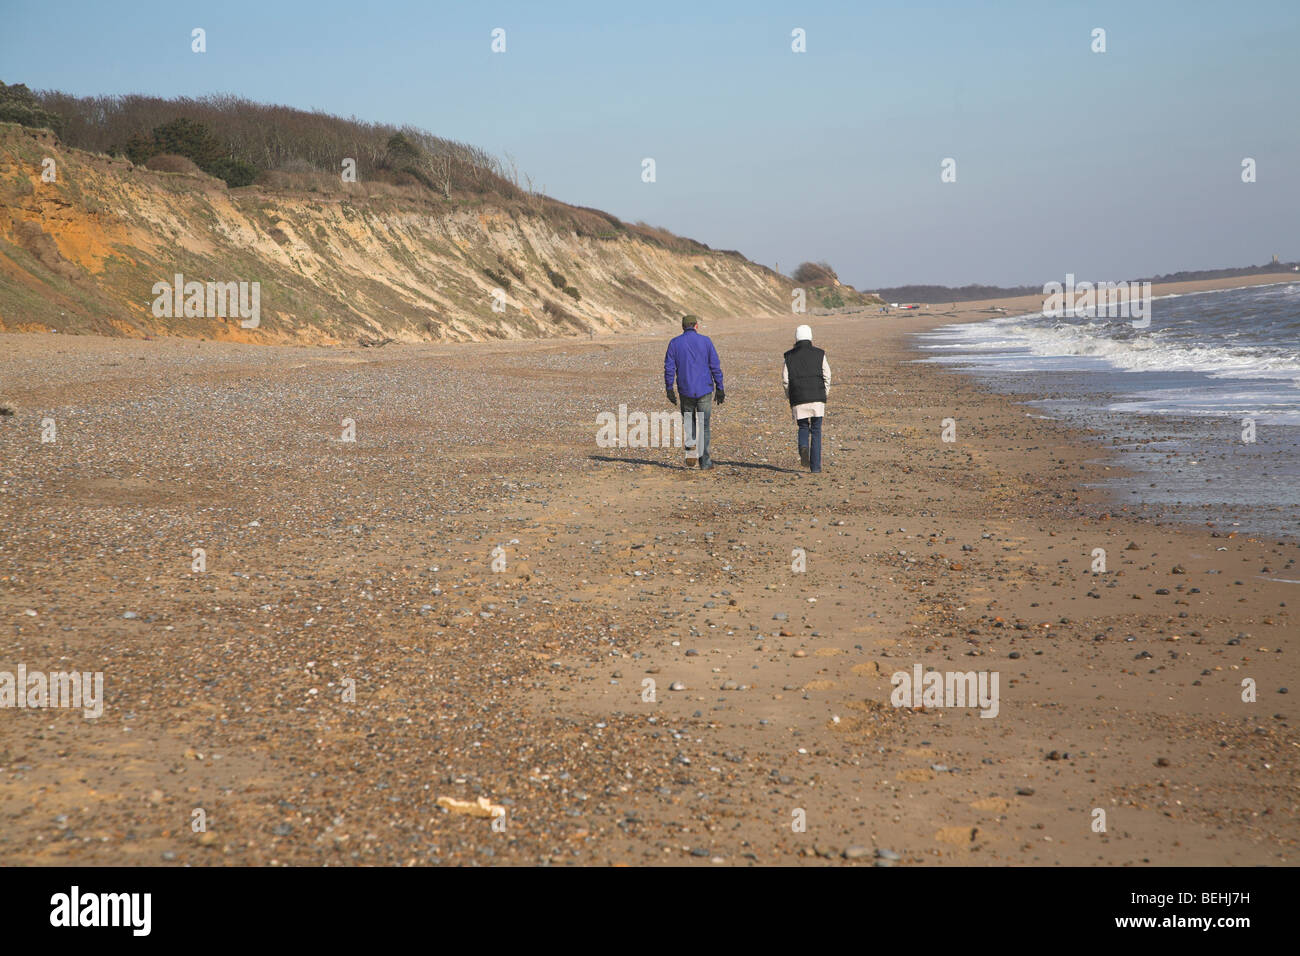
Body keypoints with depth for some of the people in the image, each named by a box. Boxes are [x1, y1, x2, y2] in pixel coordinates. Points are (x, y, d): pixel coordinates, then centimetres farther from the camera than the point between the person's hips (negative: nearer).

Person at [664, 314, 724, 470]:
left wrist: (669, 390, 4)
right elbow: (715, 367, -2)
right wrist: (720, 389, 3)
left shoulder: (674, 343, 1)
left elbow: (669, 368, -1)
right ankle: (704, 461, 9)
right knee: (704, 426, 8)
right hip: (704, 390, -1)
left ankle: (690, 449, -4)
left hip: (685, 391, 1)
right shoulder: (705, 341, -2)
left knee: (688, 422, 19)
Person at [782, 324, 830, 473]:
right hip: (817, 397, 0)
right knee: (816, 430, 7)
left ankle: (803, 447, -17)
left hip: (798, 399, 0)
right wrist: (825, 394, 13)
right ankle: (815, 465, 3)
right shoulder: (819, 354, 4)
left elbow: (785, 379, 3)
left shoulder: (789, 356, 5)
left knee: (803, 427, 16)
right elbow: (827, 376, 2)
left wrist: (790, 397, 14)